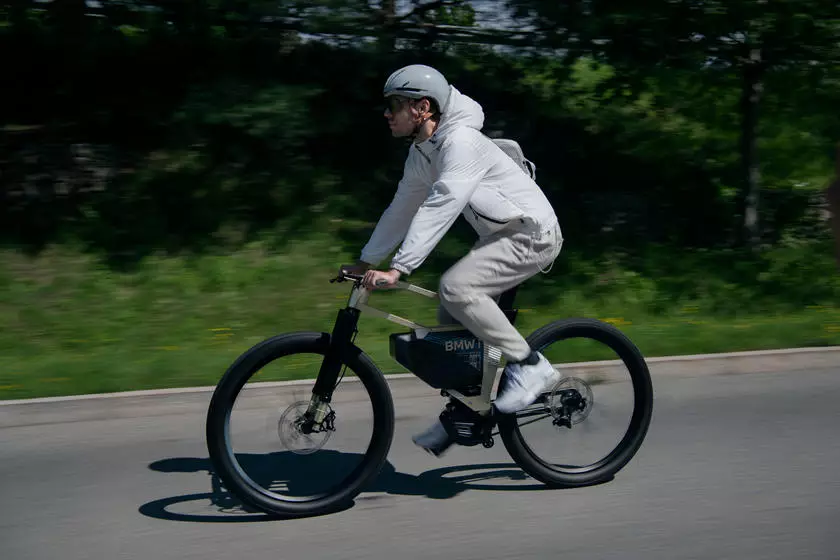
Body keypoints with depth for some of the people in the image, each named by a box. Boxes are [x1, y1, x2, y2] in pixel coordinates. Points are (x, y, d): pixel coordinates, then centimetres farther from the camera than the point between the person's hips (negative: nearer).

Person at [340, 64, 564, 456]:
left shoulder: (461, 142, -23)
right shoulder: (421, 153, 6)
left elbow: (438, 209, -33)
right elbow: (402, 209, 15)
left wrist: (398, 269, -37)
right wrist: (366, 261, 13)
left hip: (532, 235, -10)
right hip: (501, 236, 10)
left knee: (456, 287, -26)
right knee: (451, 318, 6)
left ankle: (531, 366, -14)